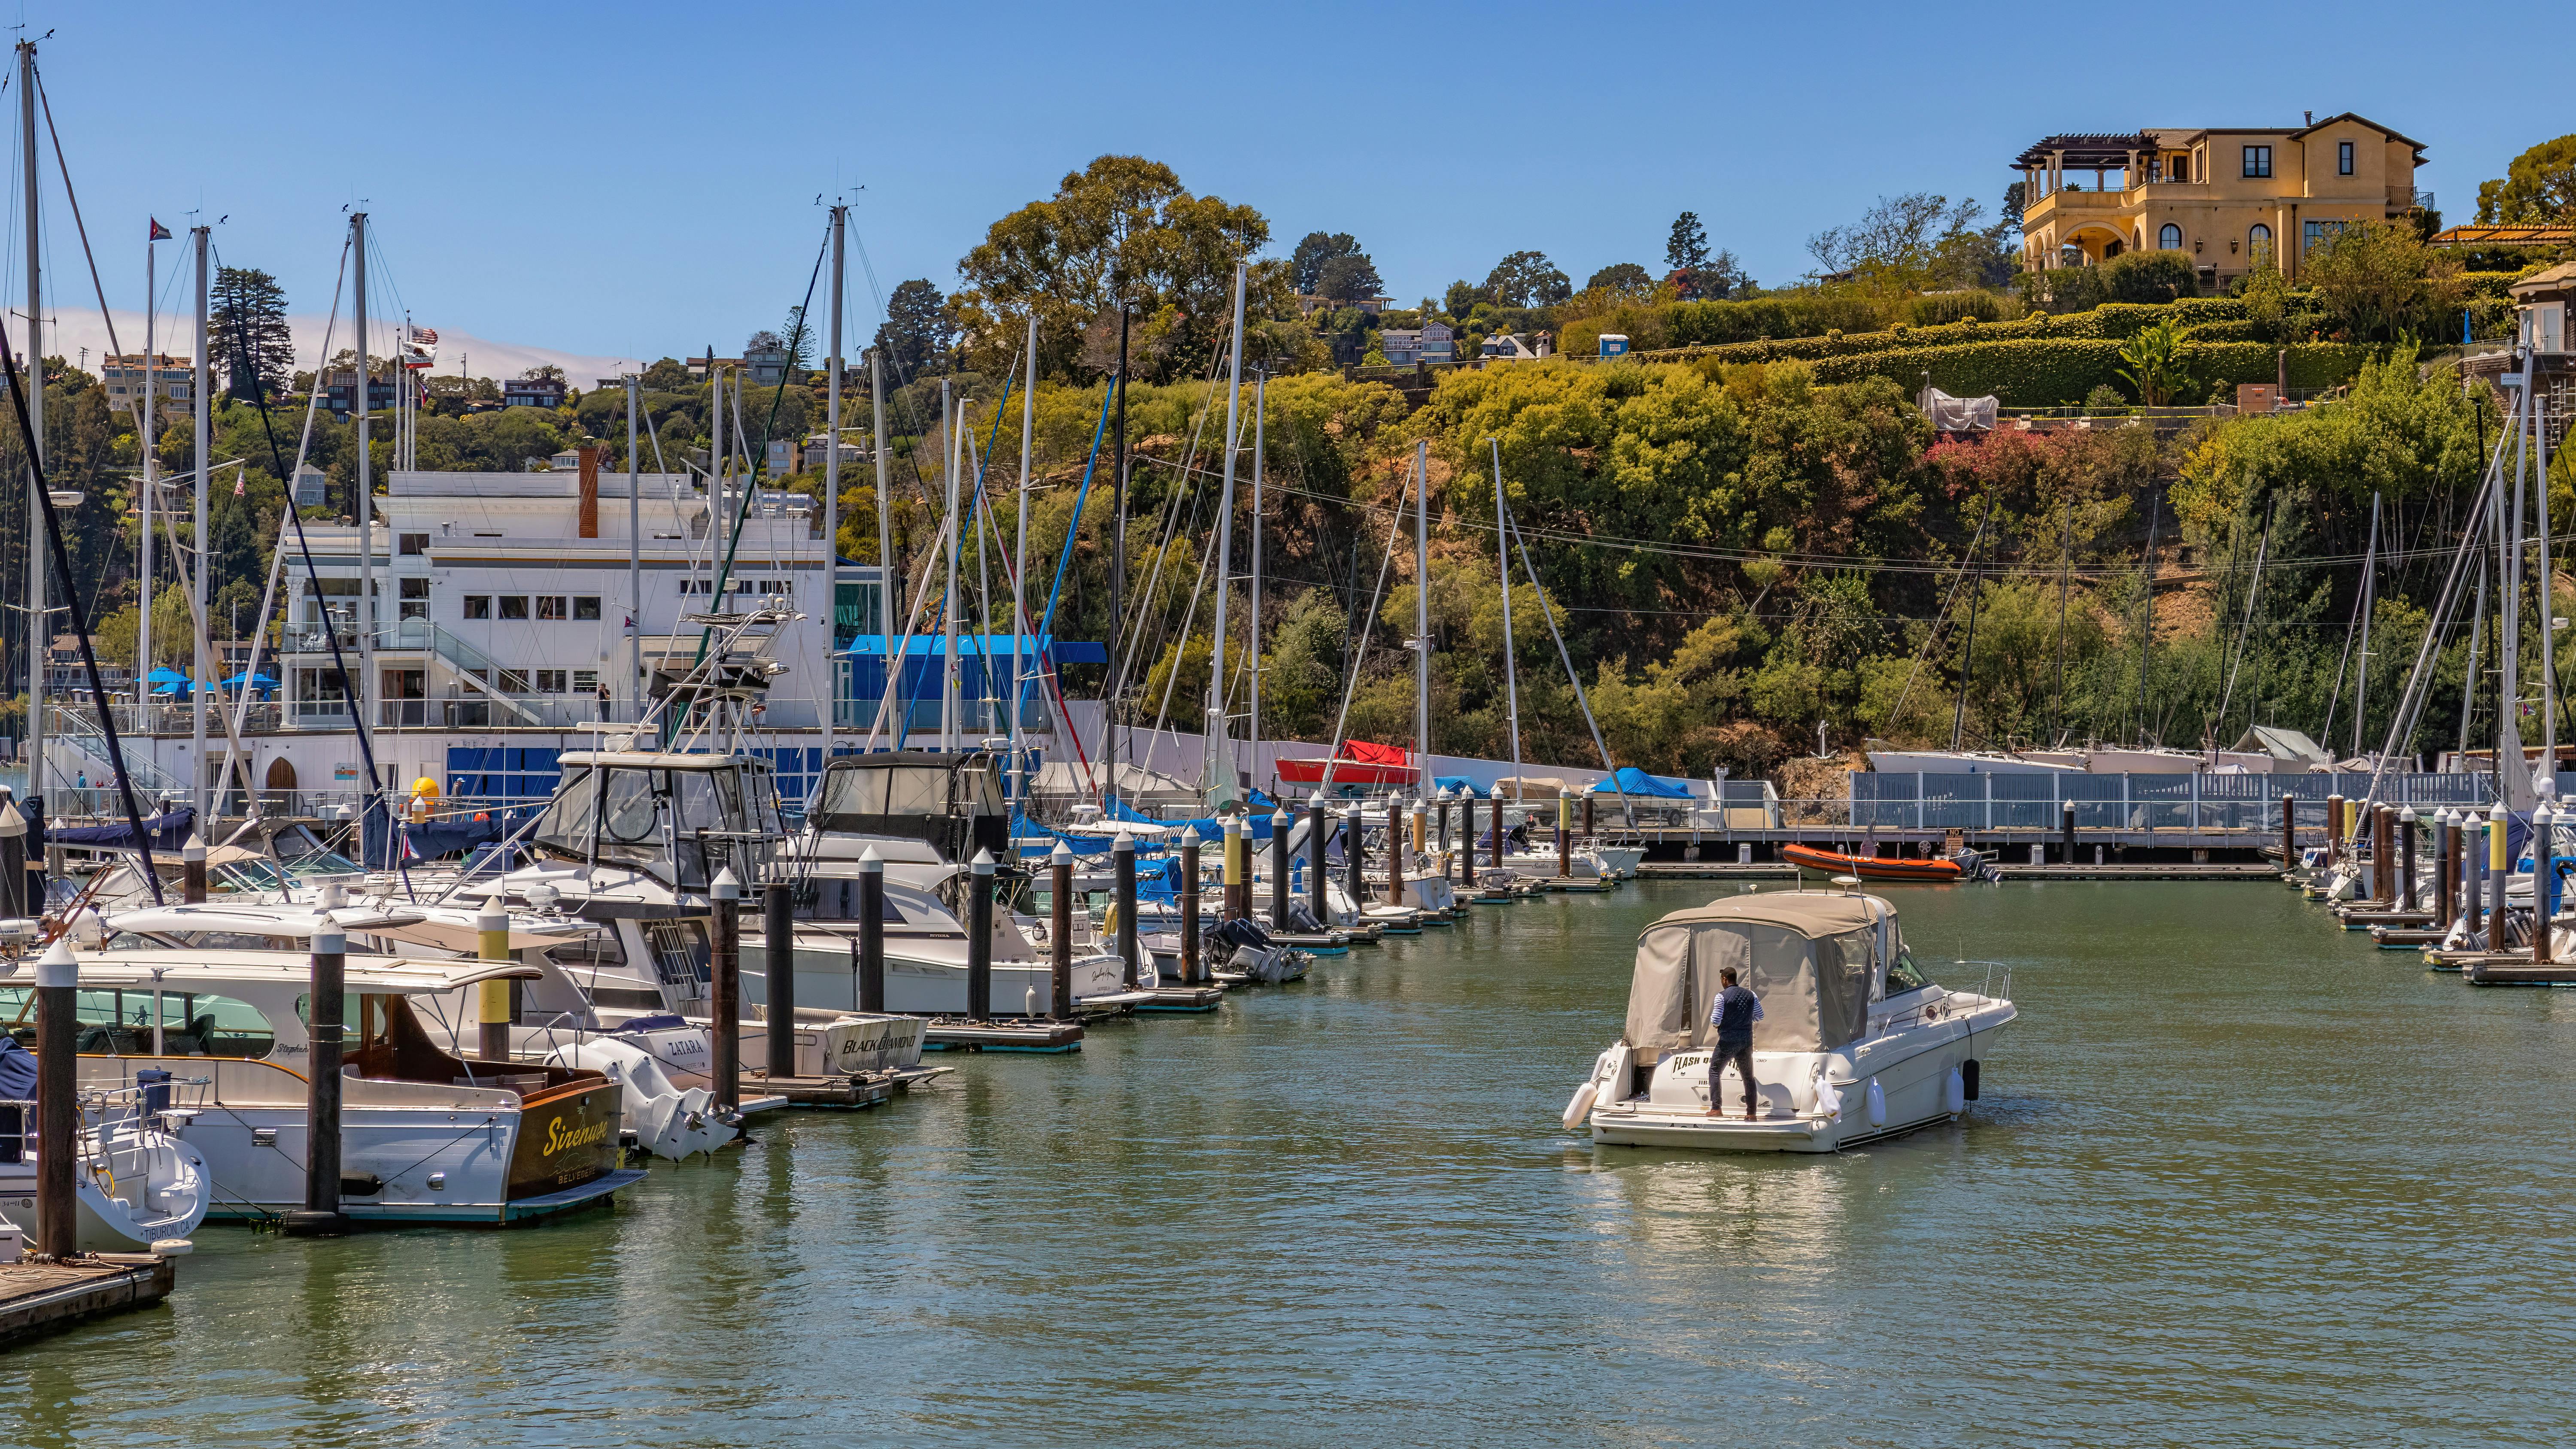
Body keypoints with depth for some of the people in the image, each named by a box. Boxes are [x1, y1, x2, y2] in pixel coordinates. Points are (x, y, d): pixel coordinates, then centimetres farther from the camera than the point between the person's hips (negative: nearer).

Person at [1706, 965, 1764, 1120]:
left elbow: (1715, 1021, -14)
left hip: (1728, 1041, -4)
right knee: (1748, 1076, 11)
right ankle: (1752, 1112, 8)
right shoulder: (1750, 995, 4)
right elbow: (1760, 1016, 10)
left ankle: (1716, 1108, 0)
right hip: (1746, 1041, 4)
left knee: (1714, 1071, 9)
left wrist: (1713, 1021, 8)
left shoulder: (1722, 997, -12)